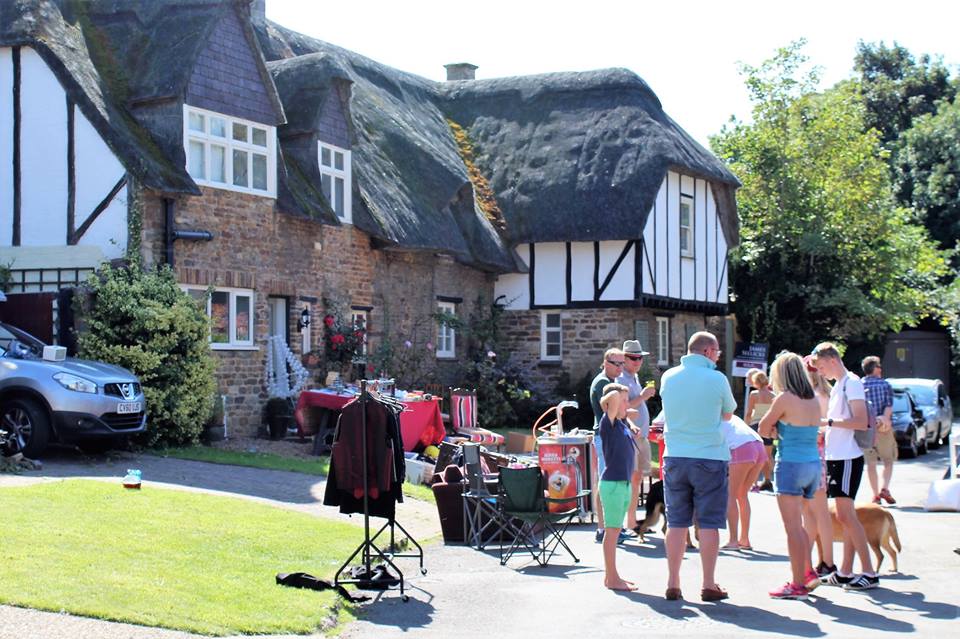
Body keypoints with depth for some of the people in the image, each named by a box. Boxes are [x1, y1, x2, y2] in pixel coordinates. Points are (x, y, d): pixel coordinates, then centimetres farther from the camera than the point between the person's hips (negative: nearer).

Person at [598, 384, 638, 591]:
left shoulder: (623, 423, 11)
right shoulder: (608, 423, -13)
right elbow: (614, 395, -29)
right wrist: (607, 402, -11)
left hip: (624, 483, 8)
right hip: (612, 483, -8)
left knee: (615, 530, 14)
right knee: (612, 531, -3)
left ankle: (611, 576, 21)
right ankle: (612, 578, 2)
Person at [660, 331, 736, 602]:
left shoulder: (668, 377, 3)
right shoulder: (716, 379, -9)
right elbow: (728, 414, 6)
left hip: (675, 458, 4)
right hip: (709, 456, -4)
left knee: (676, 522, 9)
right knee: (709, 524, 3)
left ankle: (673, 584, 11)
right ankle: (709, 585, 6)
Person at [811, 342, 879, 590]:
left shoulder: (852, 383, -11)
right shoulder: (837, 386, 17)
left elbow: (861, 422, -19)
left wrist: (827, 421, -20)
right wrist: (823, 436, 13)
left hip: (848, 458, -10)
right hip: (836, 457, 10)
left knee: (846, 515, -10)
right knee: (844, 517, 11)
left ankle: (869, 573, -7)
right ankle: (845, 572, 15)